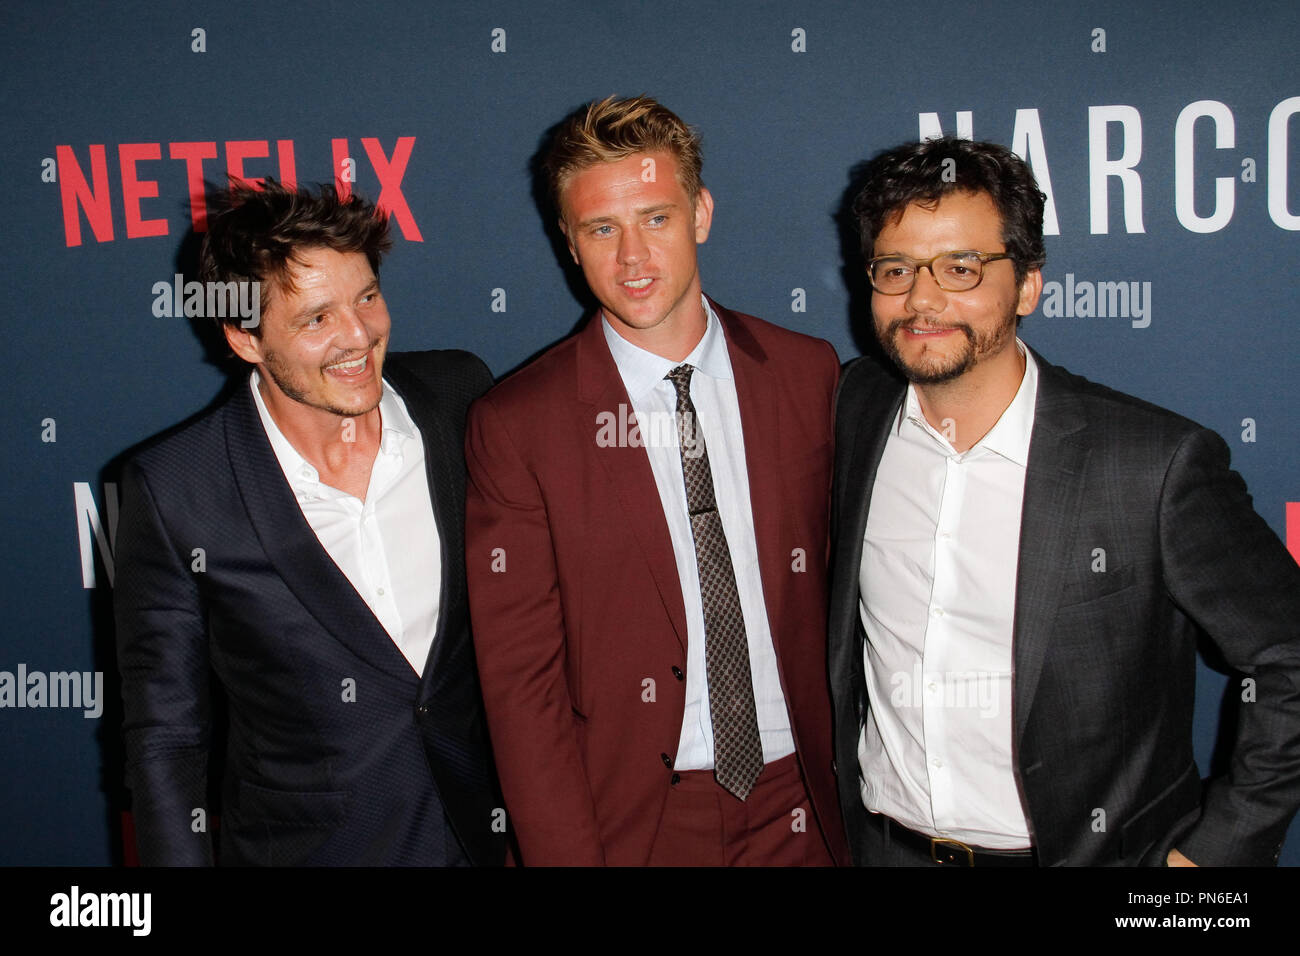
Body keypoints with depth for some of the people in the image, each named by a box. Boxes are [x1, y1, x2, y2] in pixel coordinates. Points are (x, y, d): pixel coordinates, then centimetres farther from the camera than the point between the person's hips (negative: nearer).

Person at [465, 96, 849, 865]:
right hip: (630, 823, -2)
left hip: (799, 812, 2)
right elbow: (520, 678, -9)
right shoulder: (515, 426, -9)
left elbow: (837, 591, 5)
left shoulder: (810, 375, -1)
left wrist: (849, 786, 1)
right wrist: (568, 856, -14)